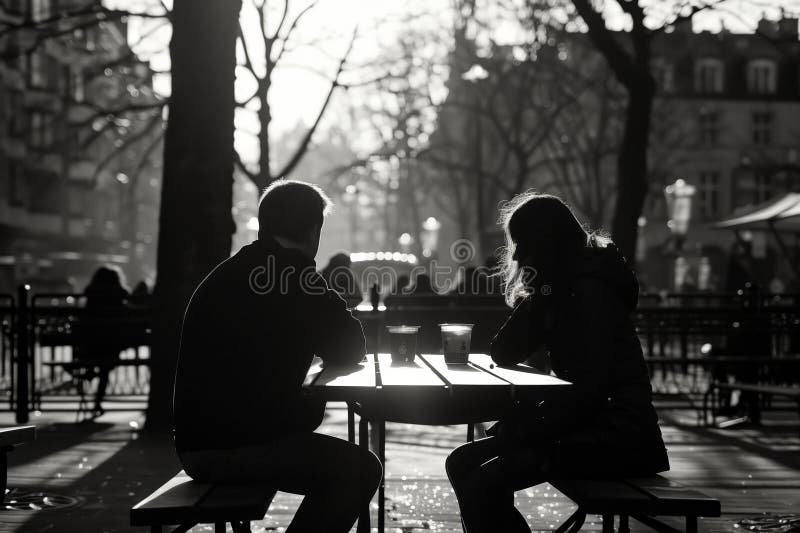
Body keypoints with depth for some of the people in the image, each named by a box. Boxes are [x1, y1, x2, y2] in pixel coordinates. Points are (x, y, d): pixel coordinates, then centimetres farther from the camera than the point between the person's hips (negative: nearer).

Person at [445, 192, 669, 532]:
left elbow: (591, 389, -21)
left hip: (617, 434, -10)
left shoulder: (591, 290, -14)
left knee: (487, 482, -24)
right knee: (462, 464, 1)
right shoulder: (558, 290, 16)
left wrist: (524, 425, -18)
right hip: (586, 421, 10)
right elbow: (504, 354, 10)